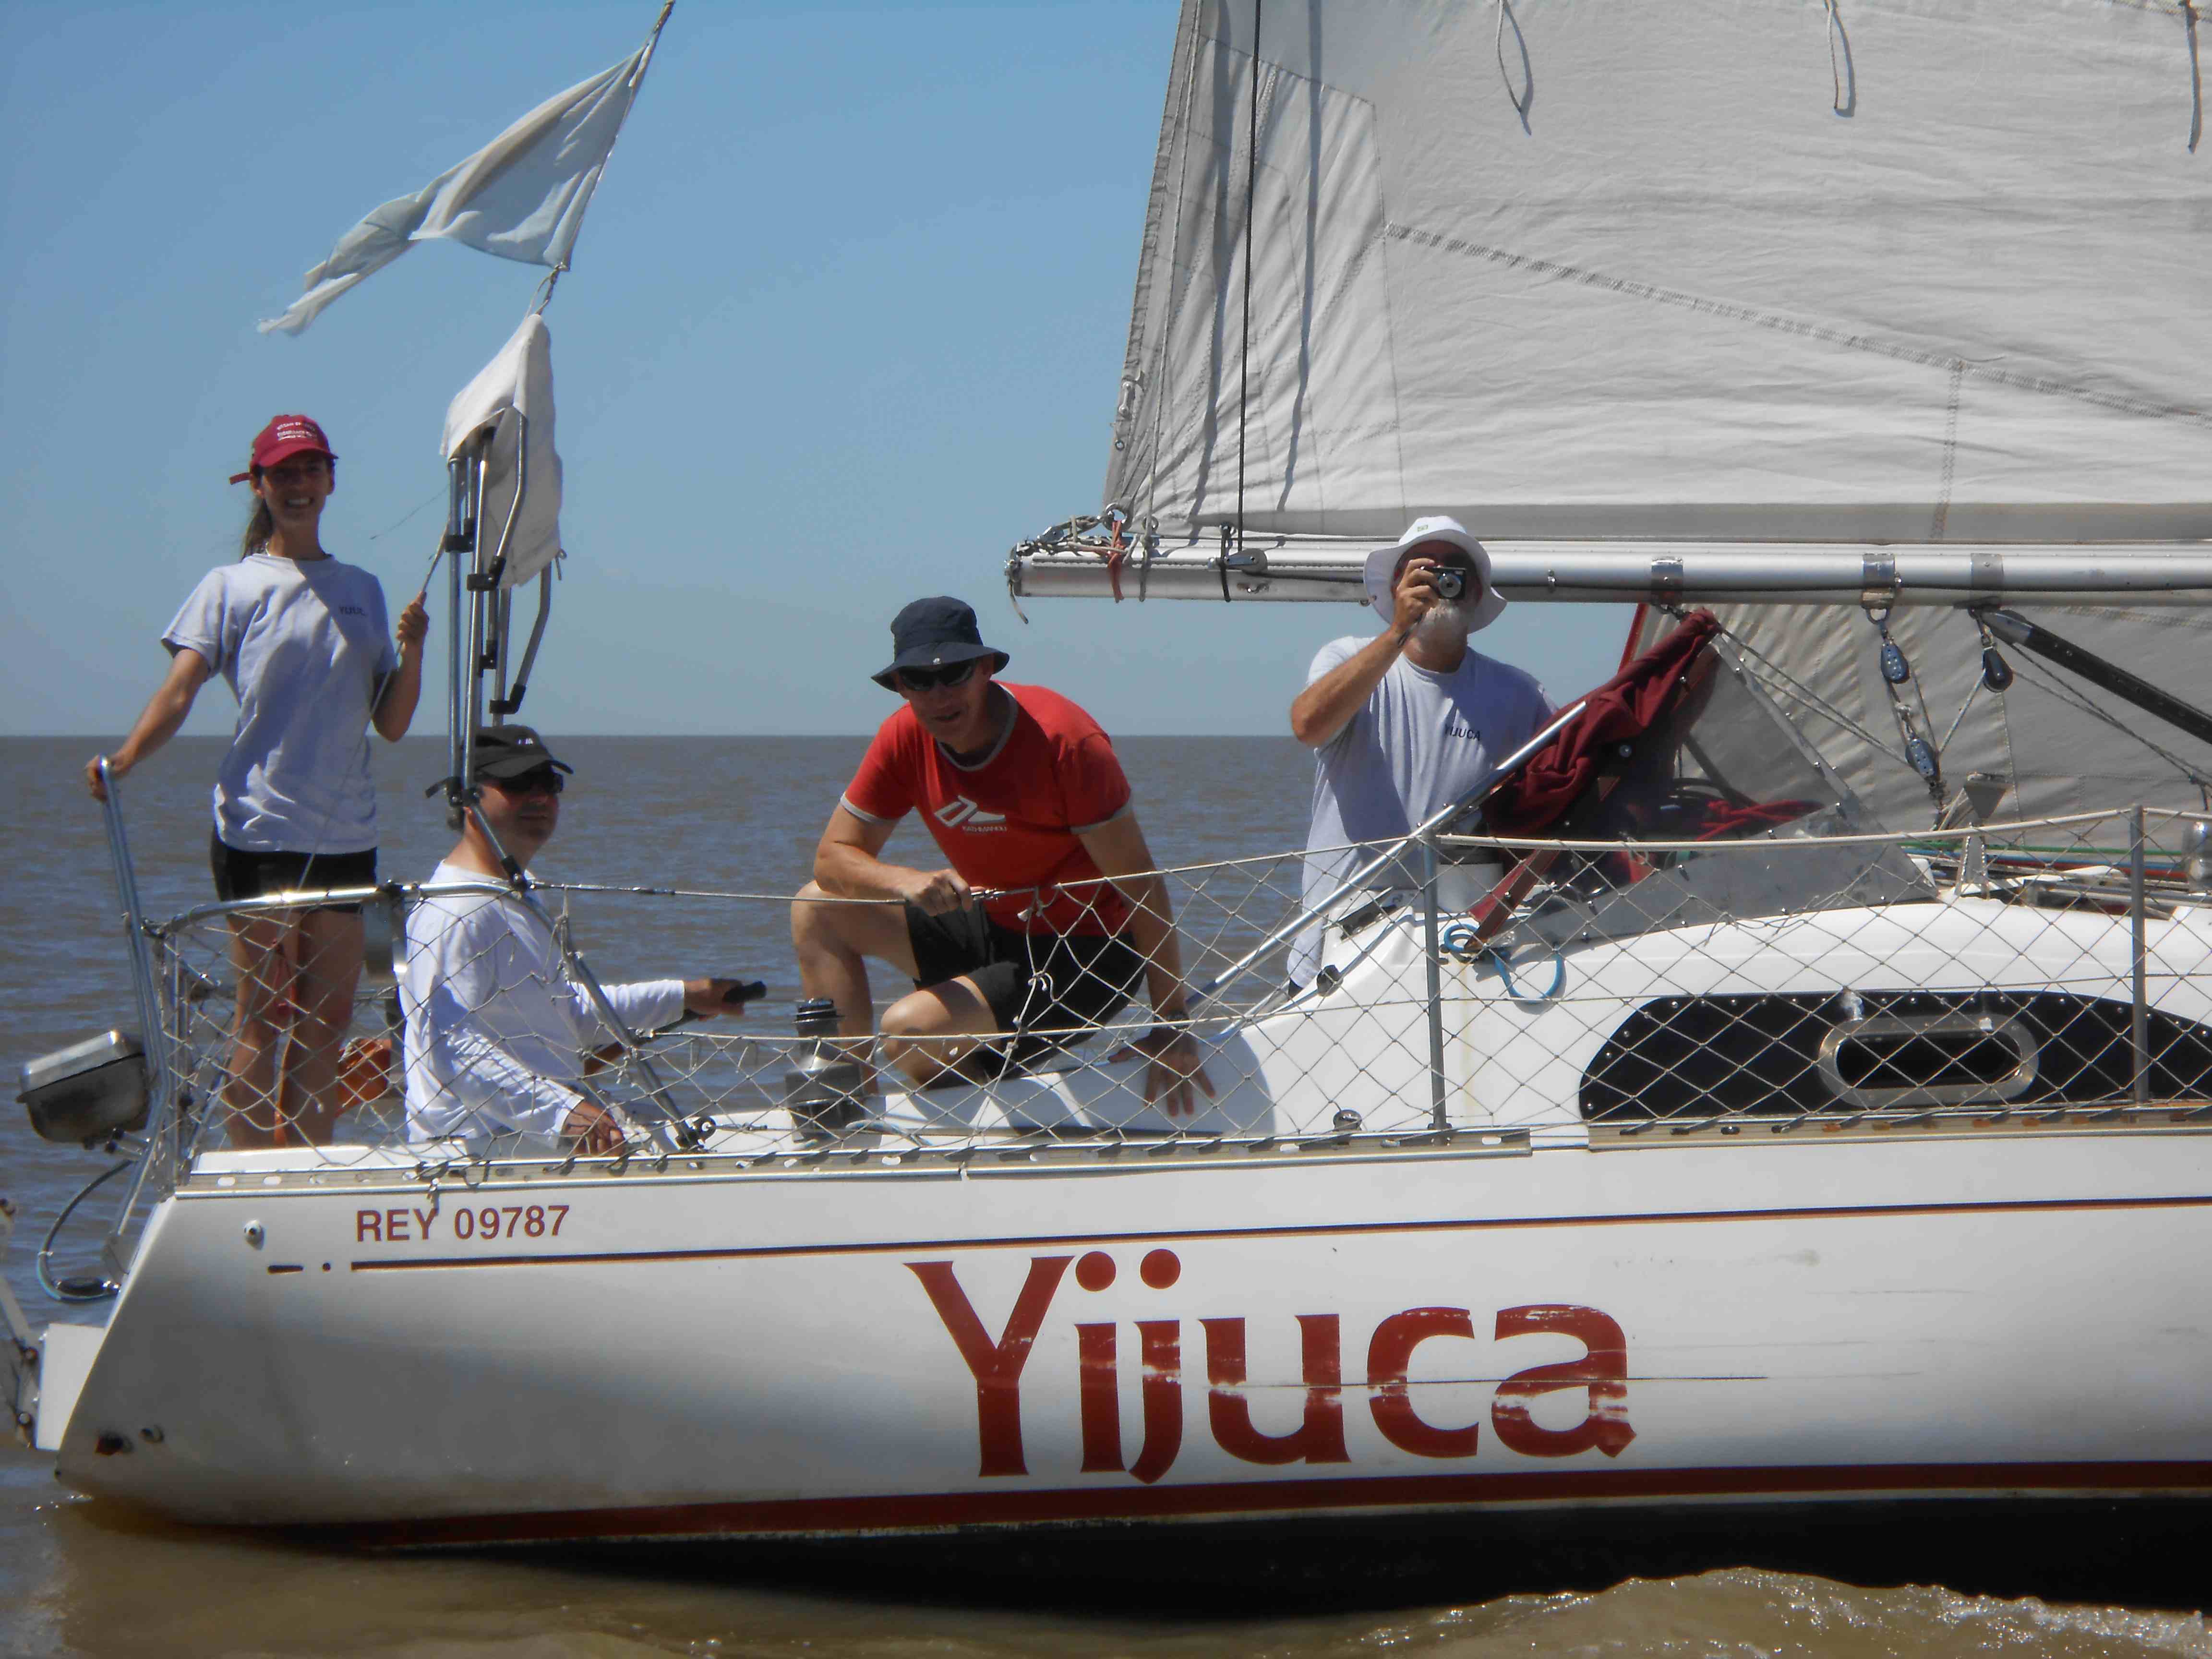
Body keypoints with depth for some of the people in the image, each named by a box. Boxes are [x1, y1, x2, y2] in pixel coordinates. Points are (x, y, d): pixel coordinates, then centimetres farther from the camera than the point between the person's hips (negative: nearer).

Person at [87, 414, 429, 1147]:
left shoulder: (362, 591, 15)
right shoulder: (232, 588, 3)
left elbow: (392, 725, 13)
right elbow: (180, 688, -11)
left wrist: (412, 653, -5)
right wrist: (124, 756, -28)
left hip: (347, 833, 4)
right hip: (258, 827, -4)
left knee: (328, 1020, 5)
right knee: (265, 1012, -5)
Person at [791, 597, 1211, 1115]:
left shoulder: (1063, 740, -26)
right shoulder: (904, 739, -8)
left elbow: (1140, 884, -24)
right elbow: (833, 858, -4)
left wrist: (1171, 1025, -27)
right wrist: (908, 882, -28)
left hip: (1083, 956, -7)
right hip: (989, 926, 7)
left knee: (909, 1033, -25)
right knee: (817, 909, 1)